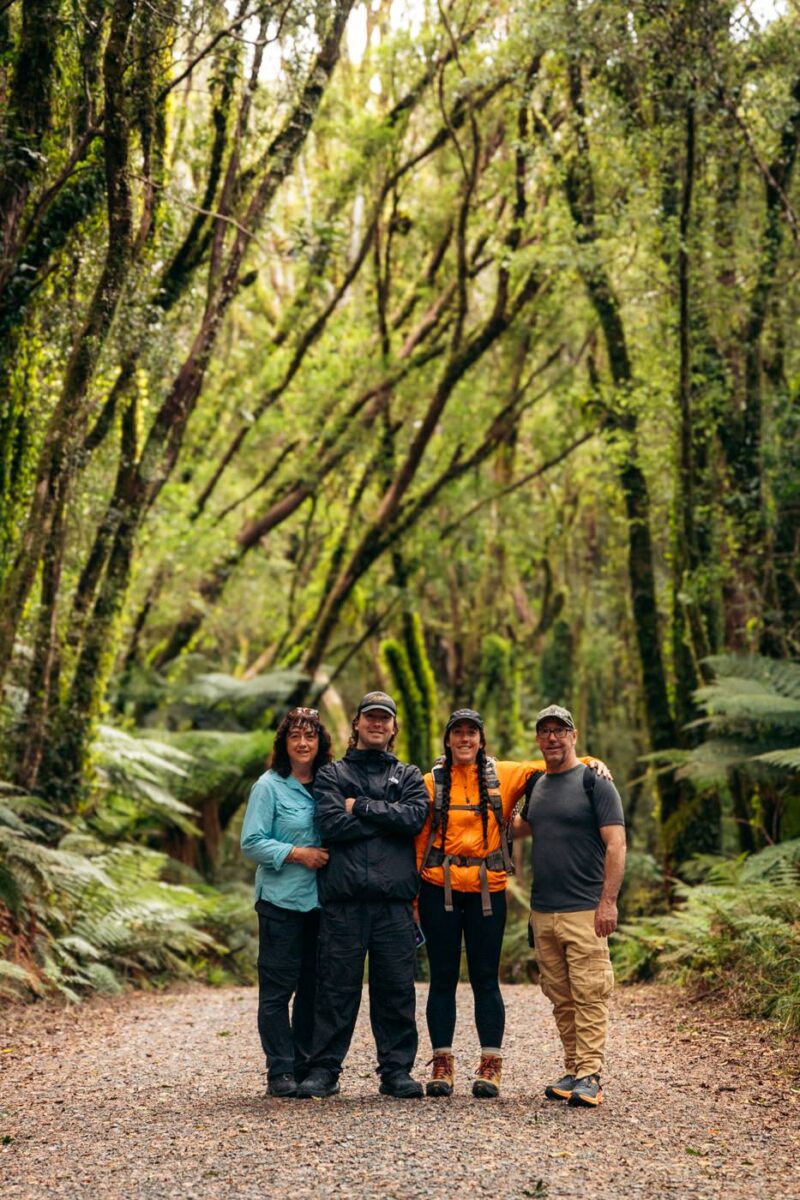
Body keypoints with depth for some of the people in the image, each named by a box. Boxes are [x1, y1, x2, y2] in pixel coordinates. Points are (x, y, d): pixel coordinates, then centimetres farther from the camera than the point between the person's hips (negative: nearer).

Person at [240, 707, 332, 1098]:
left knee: (314, 985, 10)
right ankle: (280, 1072, 5)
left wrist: (329, 856, 1)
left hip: (320, 900, 5)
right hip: (281, 900, -5)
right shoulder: (270, 786, -5)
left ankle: (306, 1067, 19)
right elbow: (252, 843, -9)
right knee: (278, 987, -2)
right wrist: (297, 854, -15)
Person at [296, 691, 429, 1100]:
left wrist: (361, 807, -4)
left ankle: (397, 1070, 12)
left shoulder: (408, 776, 17)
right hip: (343, 898, -1)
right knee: (337, 986, 1)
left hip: (394, 900, 1)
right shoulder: (331, 775, 12)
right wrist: (387, 818, -3)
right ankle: (324, 1069, 9)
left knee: (396, 989, 4)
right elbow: (331, 824, -6)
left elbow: (415, 817, -4)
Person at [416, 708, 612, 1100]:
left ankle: (490, 1066, 10)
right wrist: (414, 892, 1)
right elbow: (418, 839, 5)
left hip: (487, 891, 0)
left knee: (485, 979, 4)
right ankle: (442, 1063, 13)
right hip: (439, 889, 0)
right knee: (442, 977, 6)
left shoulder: (502, 776, 4)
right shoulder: (432, 782, 3)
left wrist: (589, 762, -4)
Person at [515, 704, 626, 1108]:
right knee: (561, 998, 10)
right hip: (542, 911, 6)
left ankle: (589, 1076, -5)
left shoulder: (594, 781, -4)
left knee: (588, 995, -7)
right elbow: (524, 826, 35)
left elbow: (615, 844, -9)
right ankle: (573, 1071, 17)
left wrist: (608, 901, -16)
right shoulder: (537, 785, 15)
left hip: (584, 910, -6)